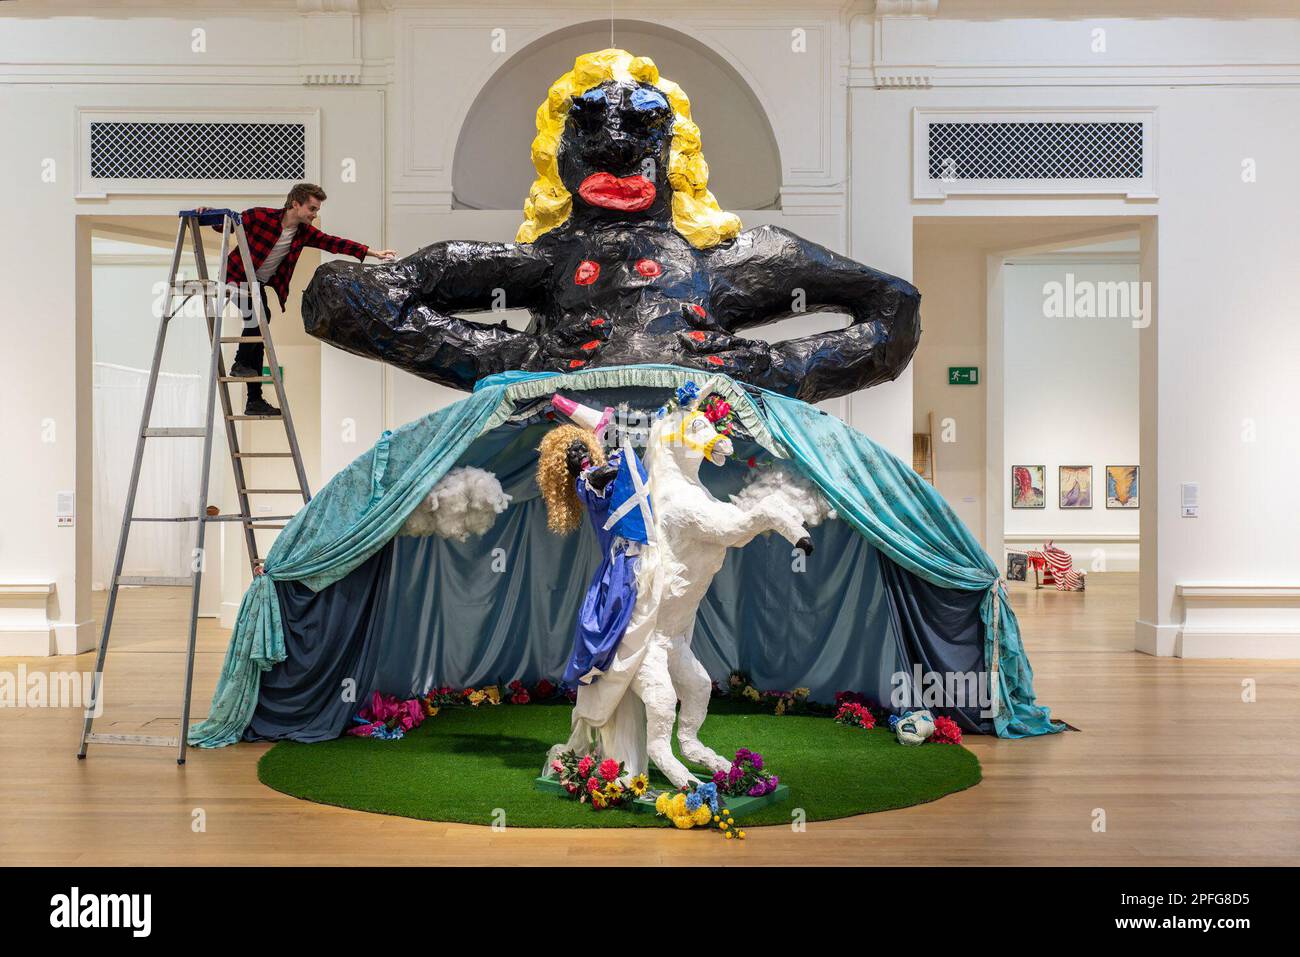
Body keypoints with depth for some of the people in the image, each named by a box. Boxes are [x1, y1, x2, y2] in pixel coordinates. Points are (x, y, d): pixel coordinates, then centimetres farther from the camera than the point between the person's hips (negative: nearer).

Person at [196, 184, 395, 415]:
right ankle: (240, 364, -7)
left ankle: (255, 400, 11)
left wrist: (373, 253, -14)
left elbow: (332, 242, -7)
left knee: (258, 340, 6)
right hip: (238, 276, -7)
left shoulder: (303, 232, -3)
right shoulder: (261, 216, -20)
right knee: (259, 316, -28)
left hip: (260, 284, 7)